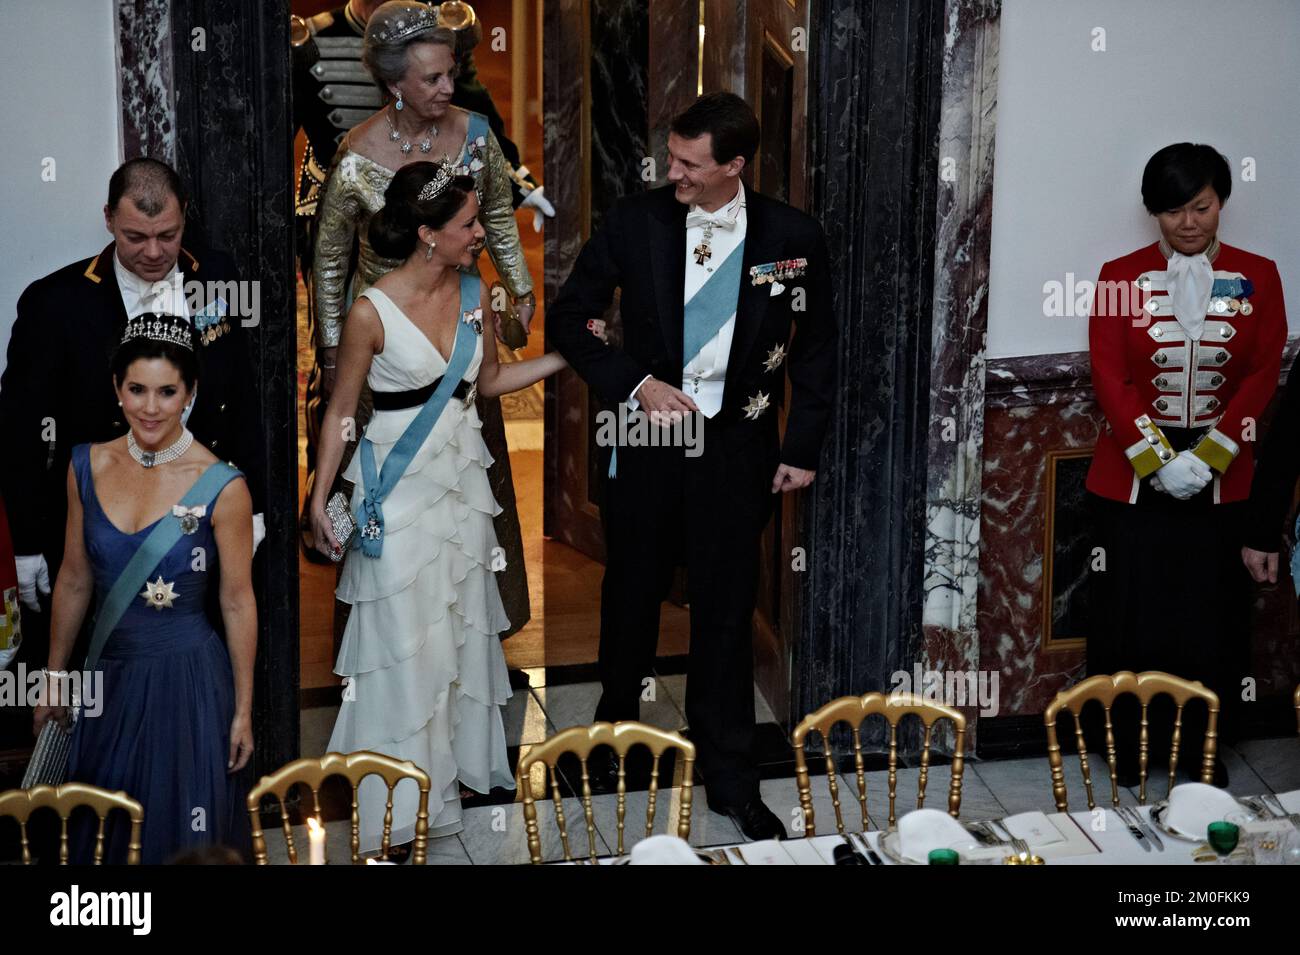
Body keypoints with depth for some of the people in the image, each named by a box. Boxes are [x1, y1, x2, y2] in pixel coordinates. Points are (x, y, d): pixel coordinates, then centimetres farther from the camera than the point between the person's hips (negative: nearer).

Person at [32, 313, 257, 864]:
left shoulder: (221, 487, -14)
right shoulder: (87, 467, -2)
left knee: (183, 836, 7)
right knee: (103, 832, 17)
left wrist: (243, 710, -3)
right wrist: (54, 681, 13)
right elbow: (74, 582, 8)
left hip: (187, 678, -4)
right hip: (110, 675, 4)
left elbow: (238, 603, -7)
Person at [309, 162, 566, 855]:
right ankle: (403, 802, 15)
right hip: (400, 483, -5)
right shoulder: (371, 313, -19)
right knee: (404, 635, 2)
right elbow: (341, 410, -9)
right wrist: (320, 499, -10)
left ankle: (460, 757, 35)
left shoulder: (474, 291, -2)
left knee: (463, 620, 16)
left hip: (462, 473, 6)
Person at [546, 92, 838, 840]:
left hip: (737, 449, -1)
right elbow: (570, 317, 2)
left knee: (727, 614, 6)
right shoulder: (634, 224, -6)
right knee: (632, 597, 15)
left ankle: (732, 781, 19)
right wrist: (634, 384, -10)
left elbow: (816, 349, 3)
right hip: (646, 438, 1)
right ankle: (617, 731, 38)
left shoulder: (793, 238, -6)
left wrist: (803, 450, 1)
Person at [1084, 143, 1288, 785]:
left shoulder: (1257, 277, 4)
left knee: (1211, 613, 5)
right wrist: (1157, 460, -15)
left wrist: (1209, 456, -12)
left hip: (1220, 478, 1)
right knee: (1130, 610, 3)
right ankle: (1129, 749, 18)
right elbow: (1109, 377, -6)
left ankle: (1203, 749, 20)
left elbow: (1262, 376, -2)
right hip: (1132, 475, -1)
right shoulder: (1121, 277, 0)